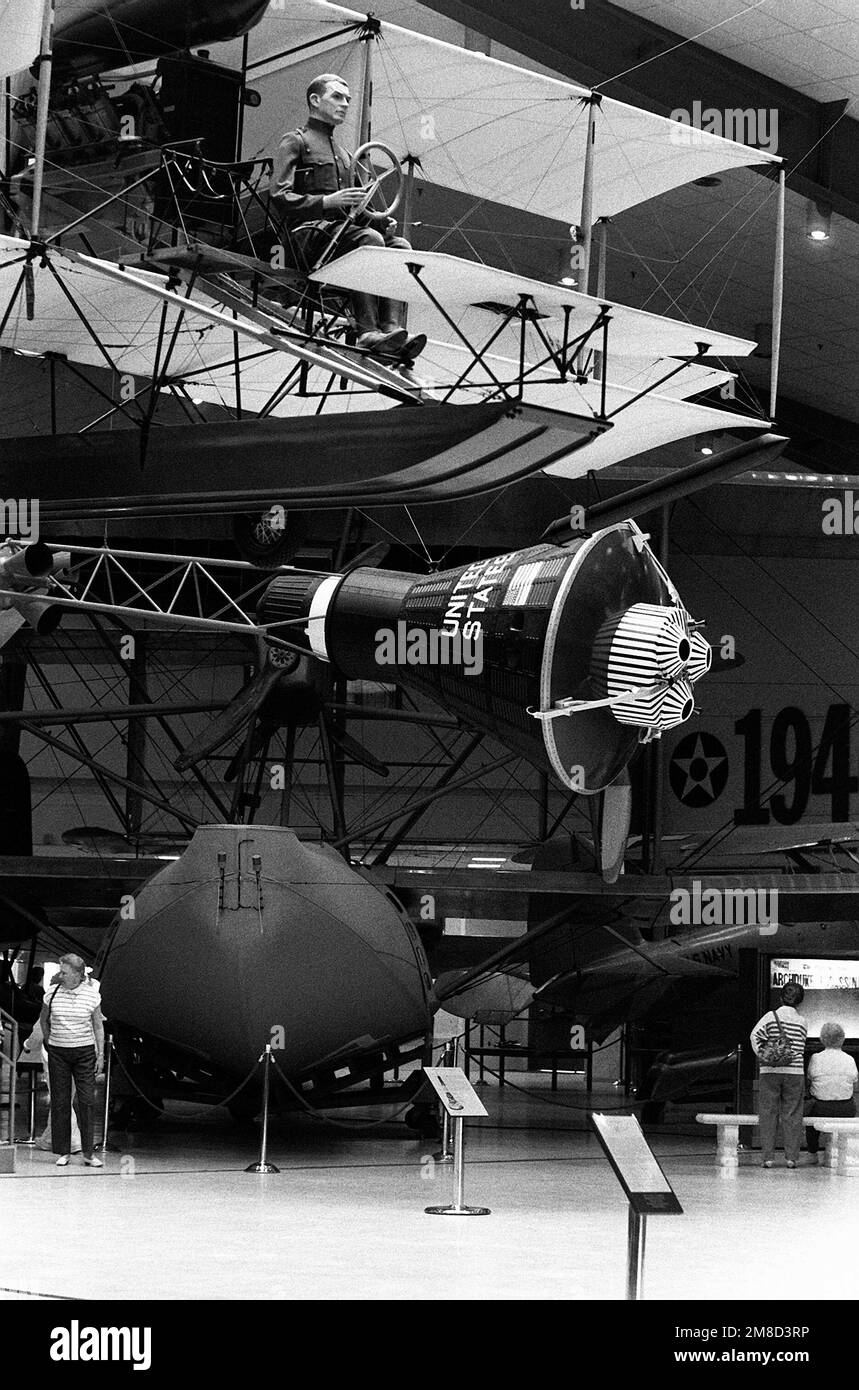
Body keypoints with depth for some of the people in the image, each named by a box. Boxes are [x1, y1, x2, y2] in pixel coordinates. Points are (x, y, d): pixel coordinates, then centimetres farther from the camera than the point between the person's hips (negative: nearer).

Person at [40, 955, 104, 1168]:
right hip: (58, 1052, 1)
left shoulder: (92, 994, -3)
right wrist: (48, 1041, 11)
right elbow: (43, 1019, 17)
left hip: (84, 1051, -1)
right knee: (60, 1101, 1)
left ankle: (88, 1152, 1)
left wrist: (101, 1055, 0)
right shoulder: (53, 994, 0)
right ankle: (63, 1152, 9)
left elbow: (98, 1027, 4)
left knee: (87, 1100, -5)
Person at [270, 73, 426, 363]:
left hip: (338, 229, 8)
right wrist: (327, 202, -23)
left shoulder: (341, 153, 31)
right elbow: (280, 197, -9)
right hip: (307, 232, -8)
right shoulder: (295, 141, 5)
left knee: (400, 245, -17)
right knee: (369, 239, -33)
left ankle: (390, 327, -34)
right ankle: (368, 333, -40)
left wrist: (376, 218, 8)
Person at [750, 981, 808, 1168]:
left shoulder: (771, 1016, -2)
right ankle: (792, 1156, 3)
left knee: (768, 1114, 3)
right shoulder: (802, 1022, 5)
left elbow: (756, 1035, -13)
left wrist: (762, 1056, -7)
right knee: (792, 1114, 6)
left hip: (770, 1071, -1)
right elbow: (800, 1046, 9)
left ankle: (768, 1156, 0)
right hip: (795, 1071, 1)